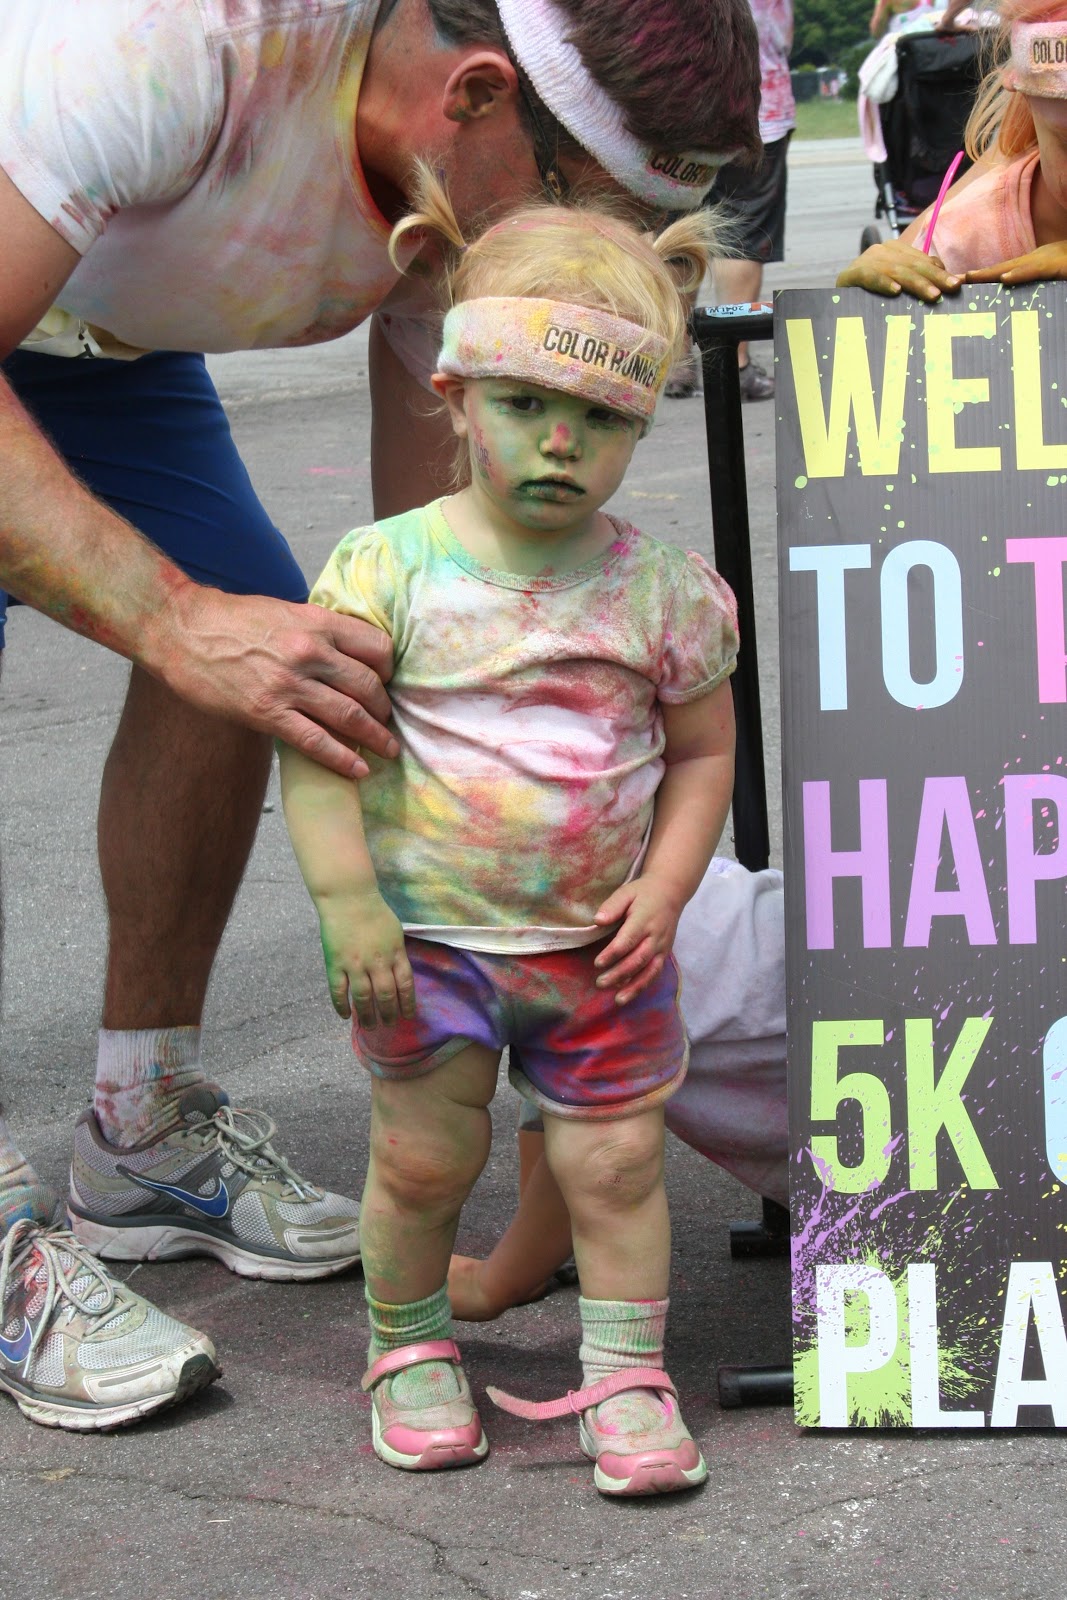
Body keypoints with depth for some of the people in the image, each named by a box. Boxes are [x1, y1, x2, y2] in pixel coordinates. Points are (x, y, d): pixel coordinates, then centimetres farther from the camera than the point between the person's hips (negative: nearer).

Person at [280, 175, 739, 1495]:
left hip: (600, 941, 1)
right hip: (424, 934, -1)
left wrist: (664, 890, -5)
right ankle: (407, 1343, 32)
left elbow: (702, 750, 6)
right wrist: (347, 900, -18)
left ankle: (626, 1373, 20)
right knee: (423, 1157, 8)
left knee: (615, 1160, 4)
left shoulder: (665, 591, -6)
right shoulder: (389, 569, -12)